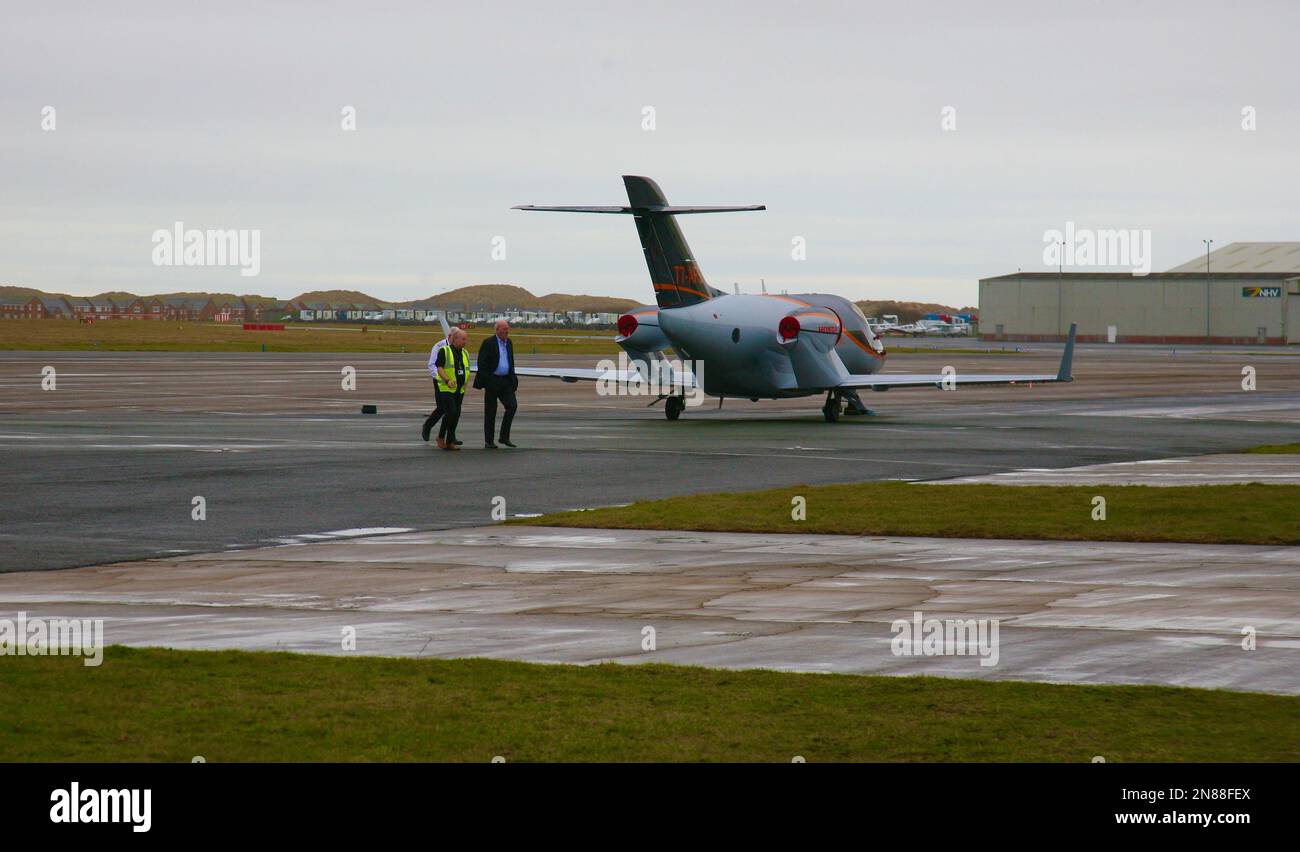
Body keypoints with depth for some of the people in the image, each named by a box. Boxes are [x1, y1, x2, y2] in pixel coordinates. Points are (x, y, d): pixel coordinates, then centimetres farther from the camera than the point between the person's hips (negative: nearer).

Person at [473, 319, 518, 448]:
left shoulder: (509, 343, 12)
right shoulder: (488, 343, -8)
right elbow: (482, 364, -11)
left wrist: (513, 379, 15)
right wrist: (485, 381, -17)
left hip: (506, 380, 6)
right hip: (492, 381, -6)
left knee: (512, 405, -8)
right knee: (490, 411, 1)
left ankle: (504, 437, 2)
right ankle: (488, 441, 8)